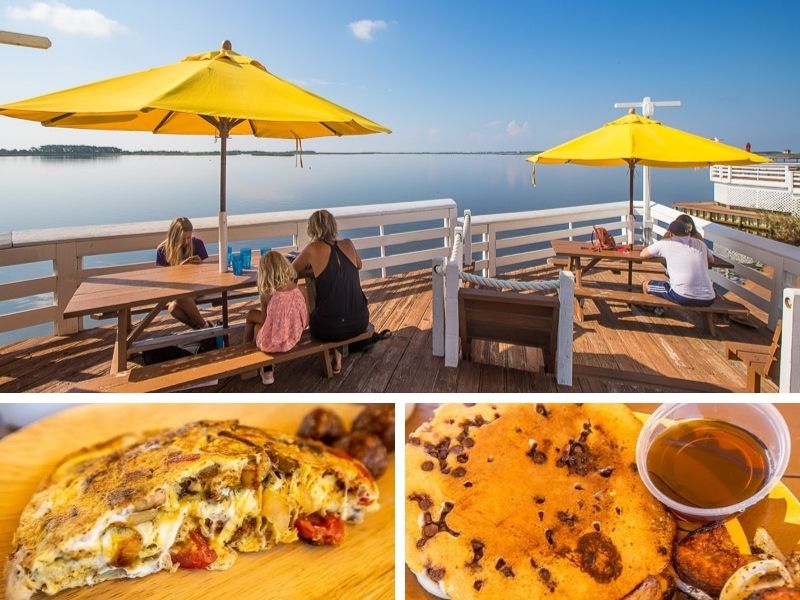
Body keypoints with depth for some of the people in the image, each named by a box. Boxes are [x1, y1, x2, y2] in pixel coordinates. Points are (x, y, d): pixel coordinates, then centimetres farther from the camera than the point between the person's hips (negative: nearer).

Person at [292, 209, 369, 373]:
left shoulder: (314, 249, -8)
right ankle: (339, 349, 33)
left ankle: (335, 354, 18)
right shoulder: (347, 244, 3)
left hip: (330, 328, -3)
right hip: (360, 322, 3)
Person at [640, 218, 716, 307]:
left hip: (682, 297, -4)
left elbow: (643, 254, 19)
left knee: (646, 285, 19)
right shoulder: (700, 243, 16)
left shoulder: (666, 243, 6)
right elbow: (711, 260, 34)